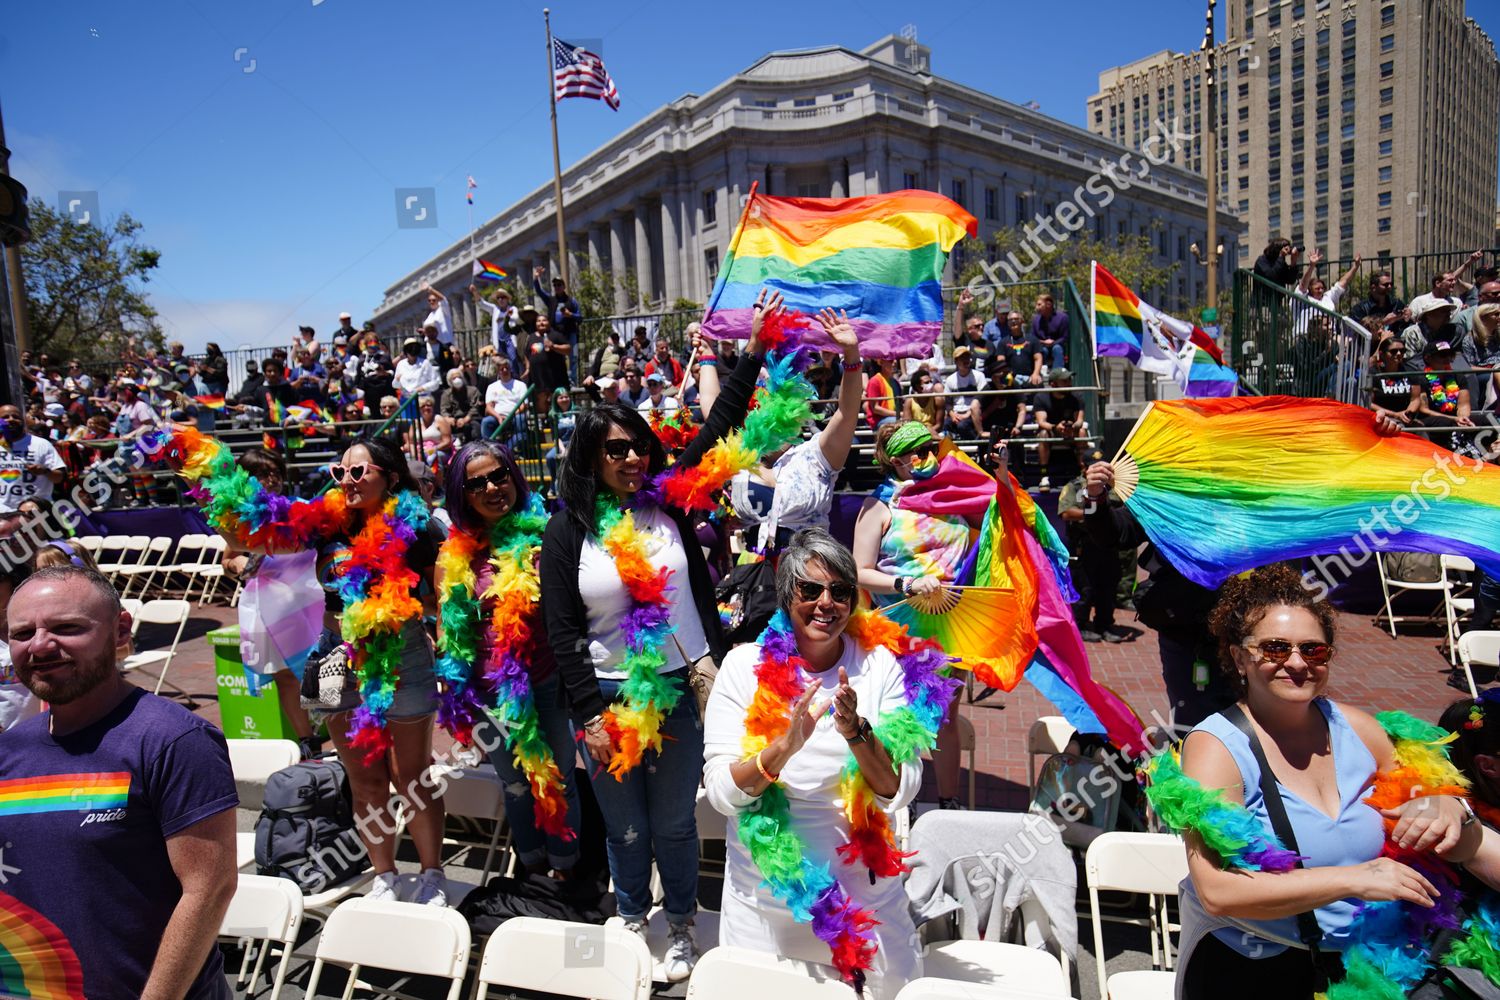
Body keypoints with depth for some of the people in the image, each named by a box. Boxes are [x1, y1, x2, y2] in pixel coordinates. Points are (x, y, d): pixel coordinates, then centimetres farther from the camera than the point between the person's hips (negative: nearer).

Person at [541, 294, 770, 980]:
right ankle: (631, 923, 41)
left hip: (680, 689, 1)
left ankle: (682, 926, 38)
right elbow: (562, 629, -4)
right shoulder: (567, 529, -5)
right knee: (627, 828, 16)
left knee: (674, 824, 15)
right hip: (608, 697, 0)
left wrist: (754, 347, 1)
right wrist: (589, 714, -7)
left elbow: (719, 426, 2)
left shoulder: (670, 502, -1)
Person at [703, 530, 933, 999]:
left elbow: (901, 792, -12)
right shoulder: (745, 665, -10)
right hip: (763, 895, -1)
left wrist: (856, 732, -29)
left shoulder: (879, 665, -8)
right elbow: (721, 792, -16)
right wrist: (784, 747, -33)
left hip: (865, 888, 1)